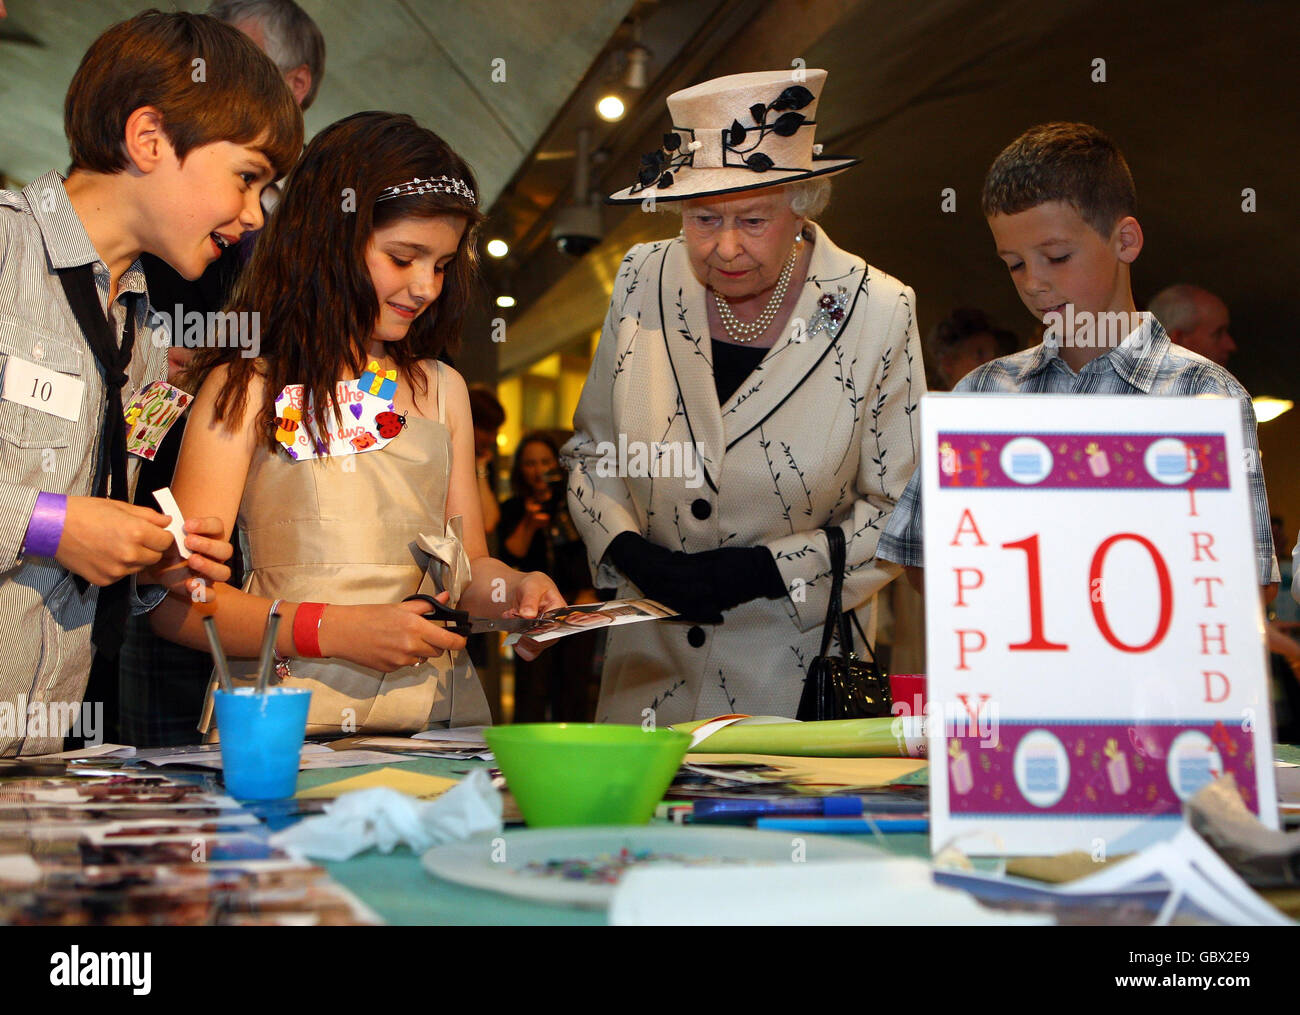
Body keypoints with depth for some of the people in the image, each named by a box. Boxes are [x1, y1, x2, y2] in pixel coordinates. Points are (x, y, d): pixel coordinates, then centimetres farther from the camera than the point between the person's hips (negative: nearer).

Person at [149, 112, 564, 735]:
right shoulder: (248, 388, 0)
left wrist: (513, 591, 1)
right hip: (289, 729, -4)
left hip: (438, 716, 4)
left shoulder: (442, 390, 18)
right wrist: (335, 630, -16)